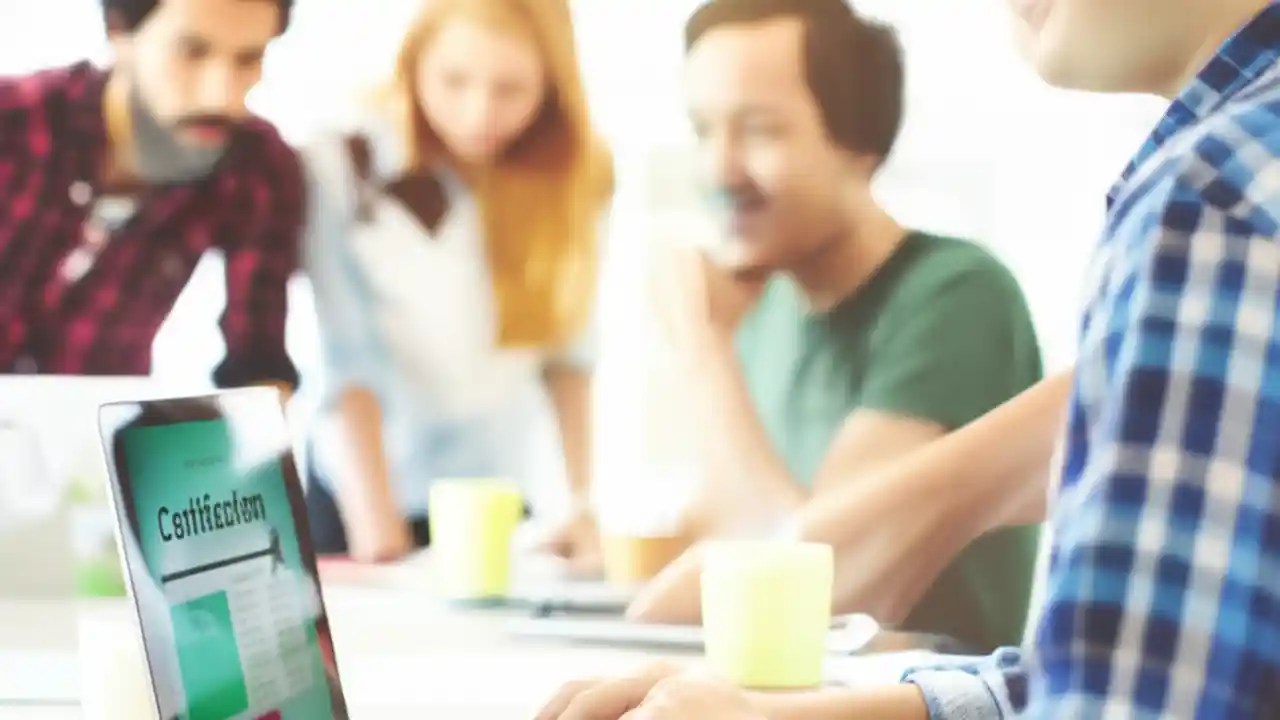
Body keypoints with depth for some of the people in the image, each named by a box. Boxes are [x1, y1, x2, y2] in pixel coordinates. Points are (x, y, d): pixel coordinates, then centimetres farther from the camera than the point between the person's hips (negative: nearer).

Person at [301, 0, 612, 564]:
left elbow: (572, 352, -2)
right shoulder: (342, 169, -16)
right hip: (361, 499, -3)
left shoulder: (575, 179, -5)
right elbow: (347, 365, -19)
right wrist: (379, 534, -25)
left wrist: (587, 502, -9)